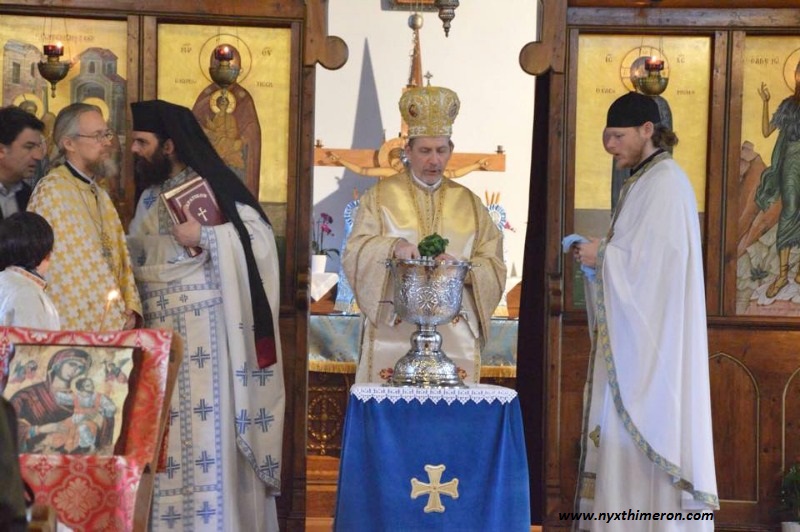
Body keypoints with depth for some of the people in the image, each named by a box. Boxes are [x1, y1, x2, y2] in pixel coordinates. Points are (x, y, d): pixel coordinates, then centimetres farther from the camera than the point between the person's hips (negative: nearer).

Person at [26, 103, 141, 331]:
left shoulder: (100, 195, 17)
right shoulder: (53, 191, -11)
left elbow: (120, 255, 13)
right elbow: (76, 266, -16)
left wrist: (129, 308, -1)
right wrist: (115, 318, -15)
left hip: (112, 325, 8)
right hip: (74, 327, -7)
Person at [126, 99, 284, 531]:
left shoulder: (211, 186, -9)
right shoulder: (150, 196, 15)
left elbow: (260, 238, -17)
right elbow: (136, 254, 24)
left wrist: (205, 237, -25)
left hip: (203, 328, -7)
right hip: (158, 329, 7)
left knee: (207, 424, -6)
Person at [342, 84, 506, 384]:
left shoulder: (469, 203, 14)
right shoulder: (380, 197, 9)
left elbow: (494, 267, 8)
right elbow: (355, 253, -2)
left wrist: (461, 267, -12)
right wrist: (393, 246, -21)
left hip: (455, 335, 2)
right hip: (393, 333, -2)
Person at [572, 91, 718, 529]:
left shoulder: (667, 182, -13)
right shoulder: (642, 181, 17)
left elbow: (659, 256, -21)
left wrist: (604, 256, -12)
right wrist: (602, 253, 4)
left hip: (652, 333, -10)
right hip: (632, 328, 10)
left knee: (650, 421, -8)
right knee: (624, 426, 7)